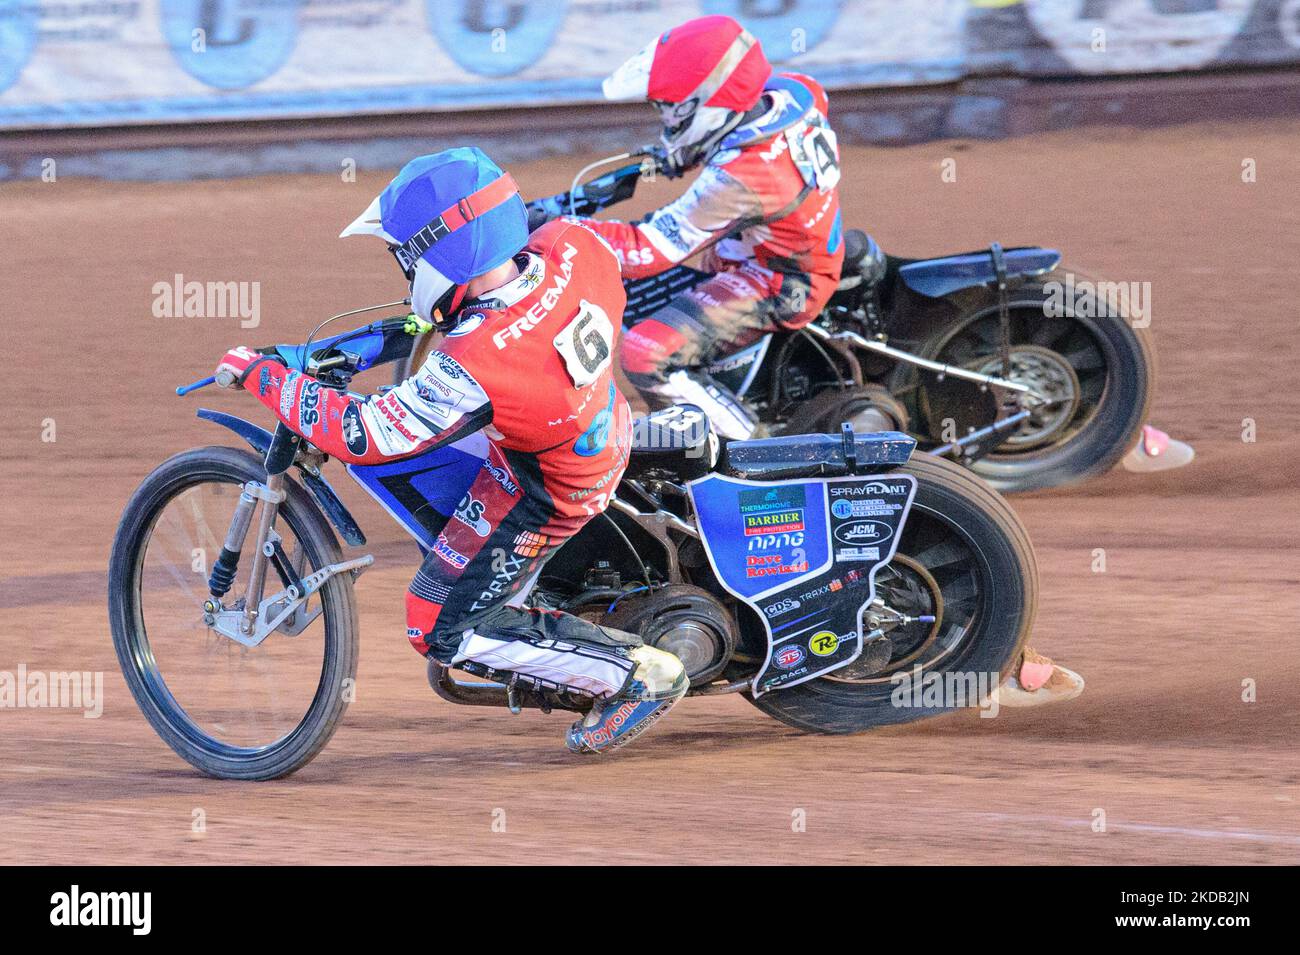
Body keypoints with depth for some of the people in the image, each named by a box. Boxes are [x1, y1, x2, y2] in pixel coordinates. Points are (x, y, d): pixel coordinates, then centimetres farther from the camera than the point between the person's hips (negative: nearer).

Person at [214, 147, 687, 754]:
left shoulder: (472, 370, -40)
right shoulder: (572, 245, -23)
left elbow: (360, 435, -31)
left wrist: (262, 376, -18)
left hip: (545, 493, -8)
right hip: (606, 429, 8)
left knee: (441, 629, 4)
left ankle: (638, 672, 3)